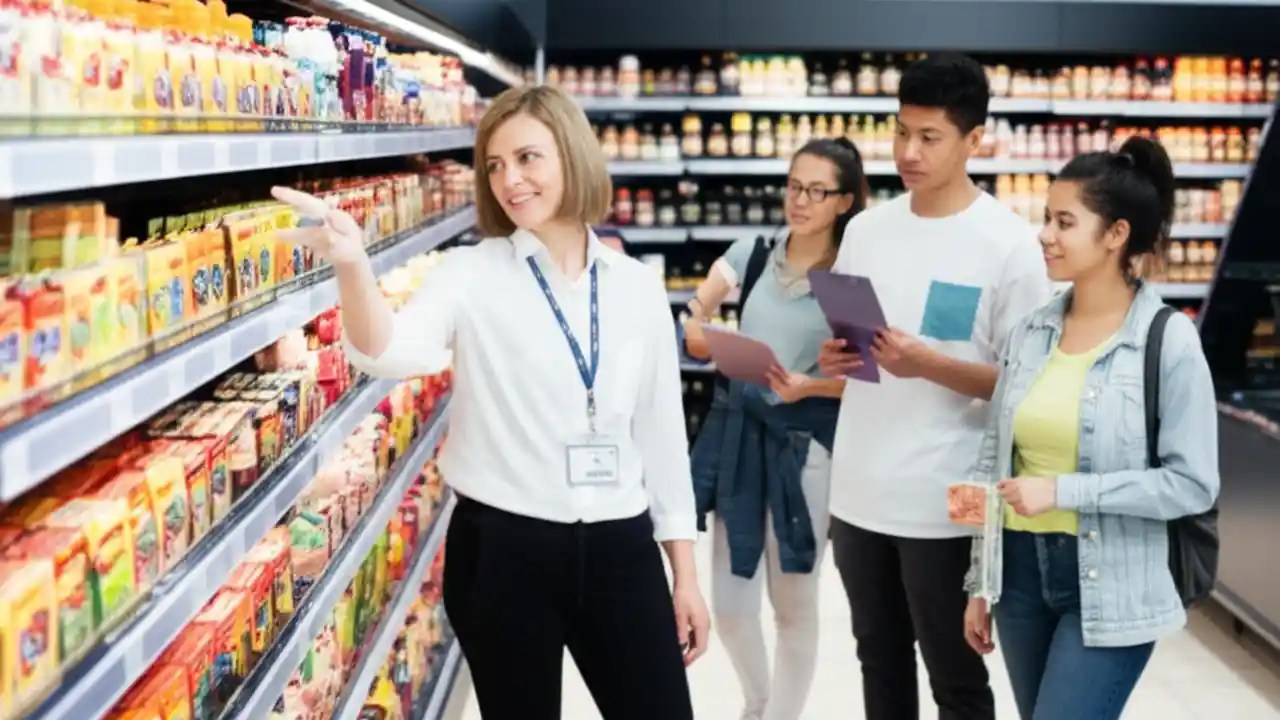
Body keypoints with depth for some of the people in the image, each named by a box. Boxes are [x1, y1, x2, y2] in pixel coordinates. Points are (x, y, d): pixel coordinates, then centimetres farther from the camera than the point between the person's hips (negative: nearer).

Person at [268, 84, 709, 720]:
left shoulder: (639, 288, 4)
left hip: (621, 550, 3)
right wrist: (351, 265, -44)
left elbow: (663, 431, 9)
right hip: (502, 551, -2)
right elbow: (391, 353, -23)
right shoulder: (471, 274, -4)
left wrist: (685, 575, 9)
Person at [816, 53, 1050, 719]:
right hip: (858, 493, 6)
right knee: (880, 662, 19)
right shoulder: (866, 228, 7)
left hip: (945, 505, -5)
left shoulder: (1009, 243, -10)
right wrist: (833, 358, -5)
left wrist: (928, 365, -23)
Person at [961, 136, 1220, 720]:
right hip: (1022, 570, 5)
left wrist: (1064, 490, -19)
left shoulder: (1169, 340, -10)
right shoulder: (1032, 330, 4)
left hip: (1110, 587, -5)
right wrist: (979, 583, 11)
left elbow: (1192, 483, -13)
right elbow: (996, 459, 9)